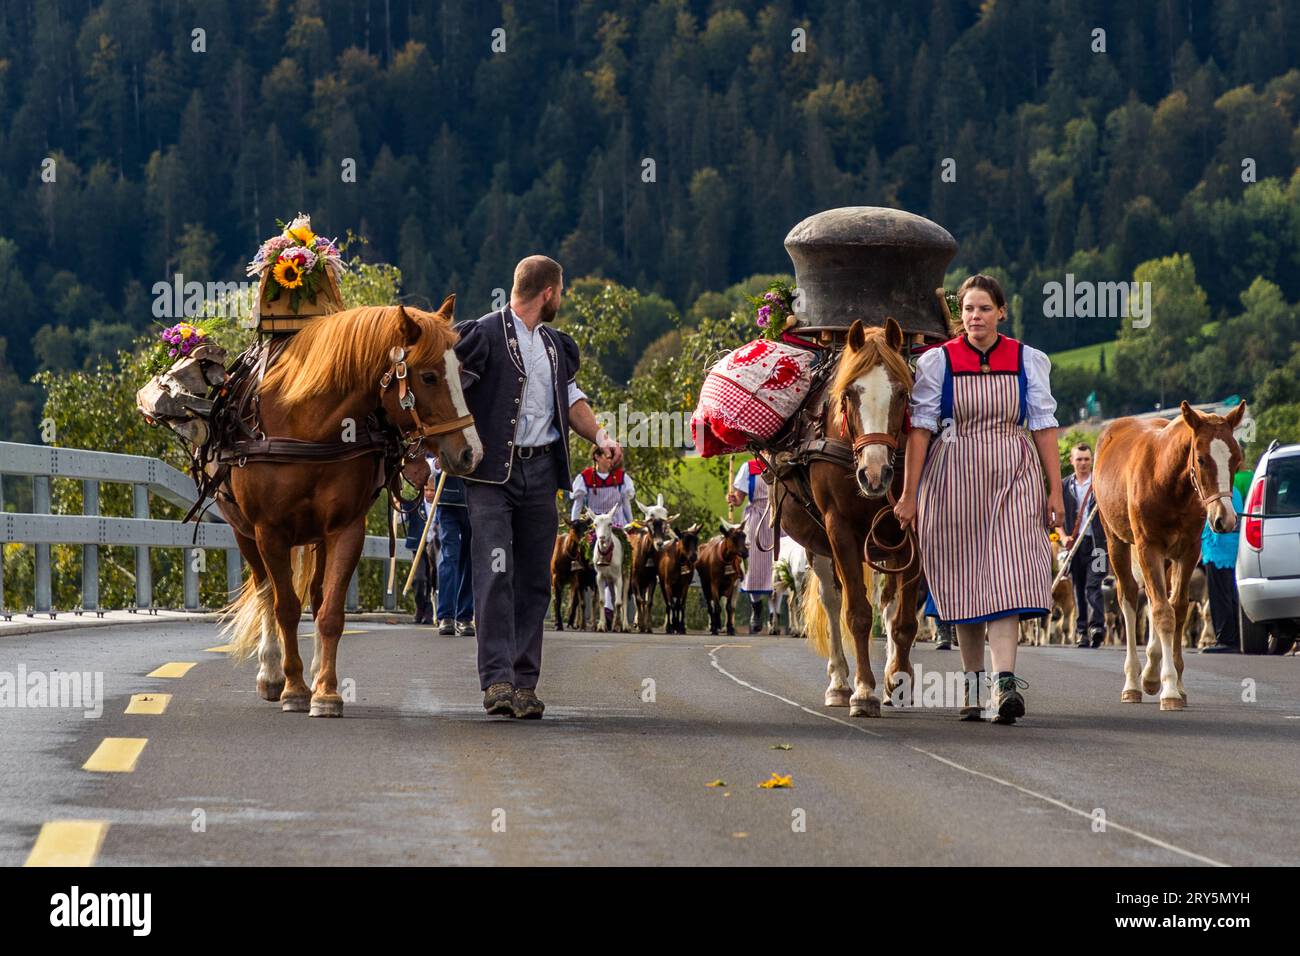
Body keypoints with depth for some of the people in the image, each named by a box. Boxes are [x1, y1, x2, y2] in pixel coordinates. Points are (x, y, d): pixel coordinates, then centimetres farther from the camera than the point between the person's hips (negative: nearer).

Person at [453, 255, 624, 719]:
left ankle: (524, 681, 10)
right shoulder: (484, 335, -5)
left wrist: (600, 435, 5)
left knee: (534, 580, 6)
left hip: (541, 472, 7)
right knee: (495, 574, -14)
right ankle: (497, 680, -18)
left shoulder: (555, 346, 18)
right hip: (492, 471, -7)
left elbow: (571, 398, 23)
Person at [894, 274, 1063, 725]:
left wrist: (1055, 489, -1)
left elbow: (1043, 425, 4)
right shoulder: (938, 362, 0)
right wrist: (909, 494, -4)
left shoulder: (1027, 361, 3)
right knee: (964, 581, 6)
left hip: (1013, 477, 0)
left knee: (1007, 574, -14)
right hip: (955, 478, 0)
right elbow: (921, 428, -1)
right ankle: (974, 684, 18)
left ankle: (1005, 685, -24)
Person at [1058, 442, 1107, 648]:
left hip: (1096, 543, -3)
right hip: (1074, 544, 3)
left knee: (1093, 586, -15)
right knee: (1079, 589, 6)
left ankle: (1097, 625, -21)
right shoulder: (1065, 486, 11)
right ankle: (1082, 631, 9)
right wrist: (1063, 537, -1)